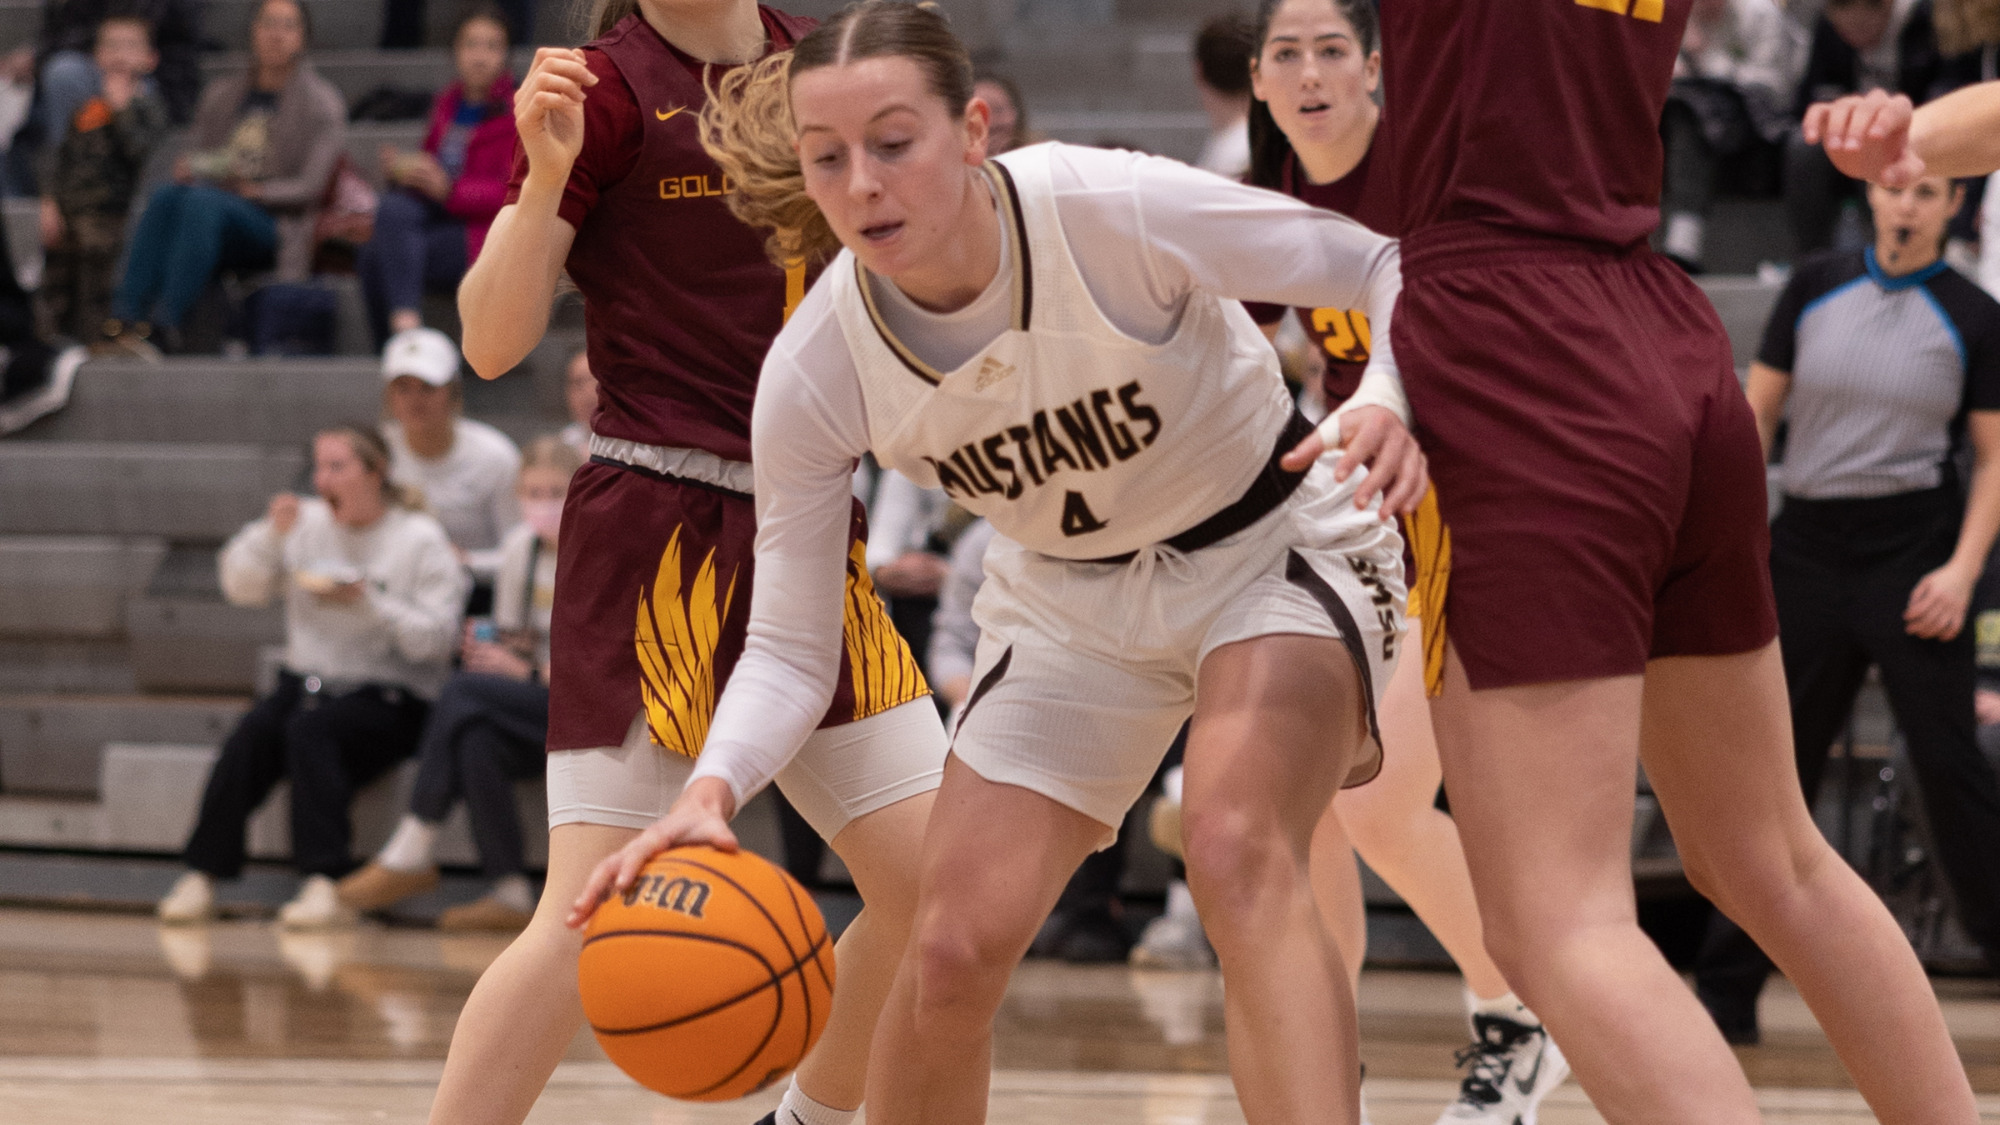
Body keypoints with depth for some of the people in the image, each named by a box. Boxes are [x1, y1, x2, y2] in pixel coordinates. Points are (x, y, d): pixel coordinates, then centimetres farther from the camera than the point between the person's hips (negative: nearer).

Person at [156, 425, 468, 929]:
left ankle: (323, 885, -41)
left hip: (389, 700, -4)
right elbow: (240, 587, 8)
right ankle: (201, 878, -27)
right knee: (252, 734, -26)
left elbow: (433, 639, -9)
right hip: (306, 680, 4)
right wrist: (271, 534, -8)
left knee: (310, 728, -34)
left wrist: (368, 604, -20)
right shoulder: (309, 524, 12)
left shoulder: (421, 541, -2)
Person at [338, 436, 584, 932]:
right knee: (475, 742, -29)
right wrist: (489, 647, -7)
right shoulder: (520, 546, 10)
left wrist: (527, 673, -21)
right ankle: (510, 895, -28)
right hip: (533, 709, 6)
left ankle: (412, 852, -20)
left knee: (463, 692, -27)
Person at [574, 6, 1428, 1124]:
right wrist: (715, 786, -33)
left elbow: (1393, 265, -18)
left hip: (1276, 542, -4)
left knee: (1239, 854, -31)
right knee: (952, 950, -6)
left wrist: (1390, 402, -39)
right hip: (1073, 602, 4)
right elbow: (789, 648, -13)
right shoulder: (812, 373, -21)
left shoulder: (1115, 210, -31)